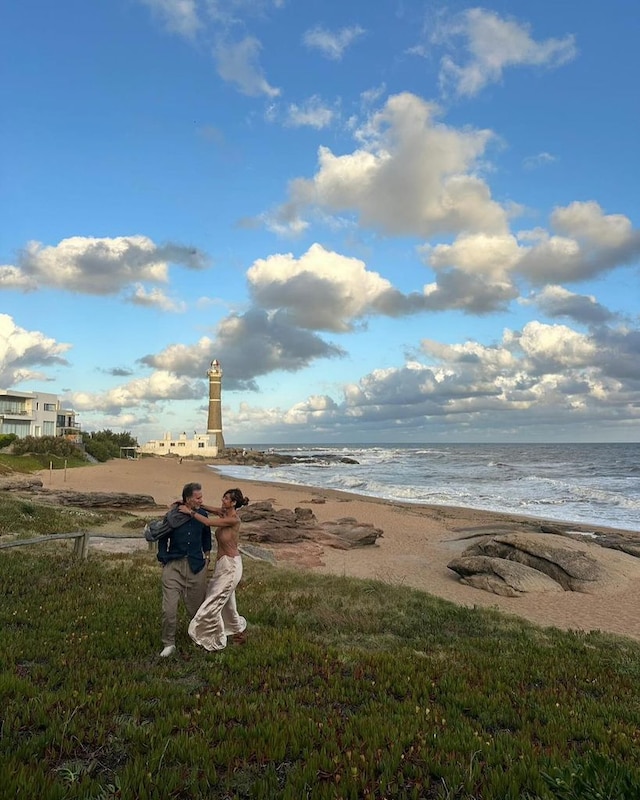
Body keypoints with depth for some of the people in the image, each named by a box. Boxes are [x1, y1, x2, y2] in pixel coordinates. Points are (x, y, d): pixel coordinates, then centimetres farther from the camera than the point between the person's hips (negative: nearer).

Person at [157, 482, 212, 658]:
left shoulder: (202, 514, -2)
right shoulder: (172, 516, -10)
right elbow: (163, 539, 3)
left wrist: (207, 553, 17)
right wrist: (163, 560, 2)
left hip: (196, 566, 2)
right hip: (174, 566, -2)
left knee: (196, 606, 12)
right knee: (169, 609, -4)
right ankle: (169, 644, 14)